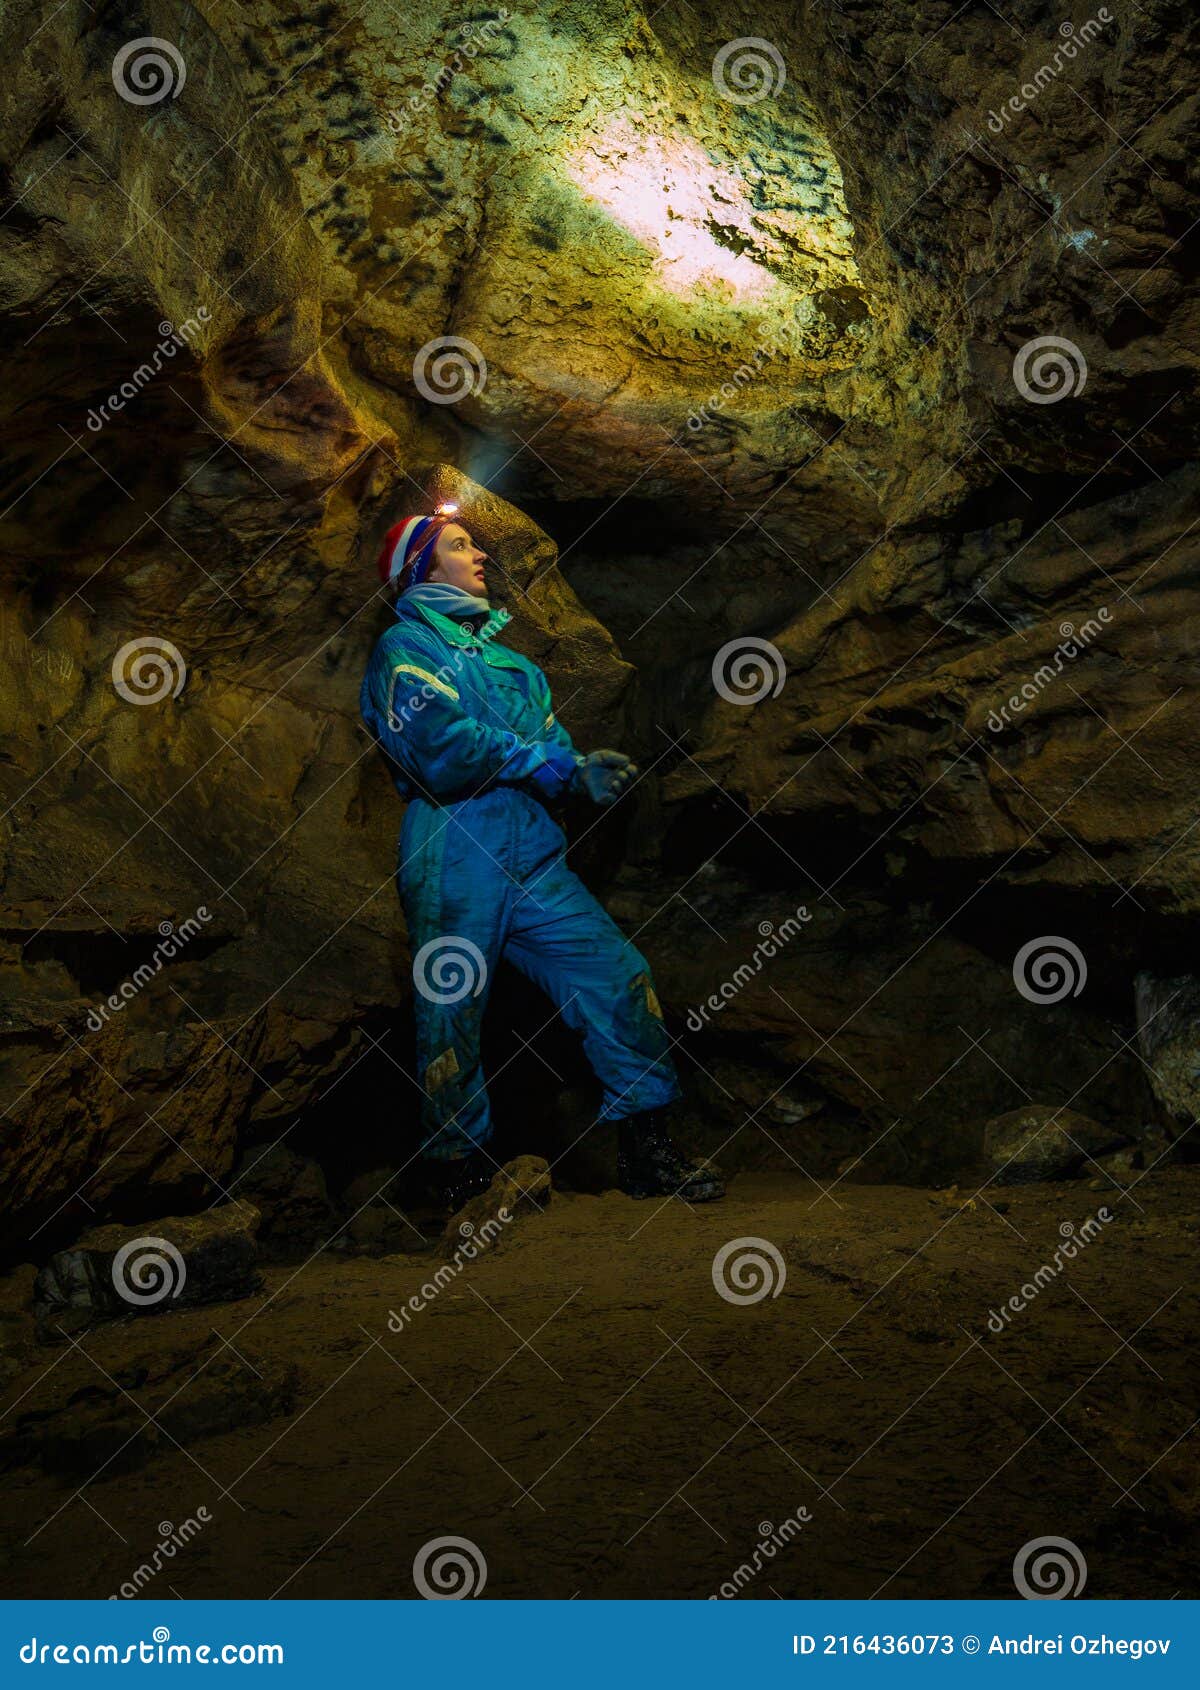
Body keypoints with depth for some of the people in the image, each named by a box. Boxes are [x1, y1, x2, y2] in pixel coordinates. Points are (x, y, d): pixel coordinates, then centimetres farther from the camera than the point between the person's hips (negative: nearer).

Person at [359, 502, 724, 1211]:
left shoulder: (505, 657, 24)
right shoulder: (406, 646, 1)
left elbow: (551, 745, 17)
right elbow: (439, 743, -16)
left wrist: (582, 770, -6)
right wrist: (545, 762, -9)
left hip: (533, 858, 6)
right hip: (454, 858, -6)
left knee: (620, 975, -4)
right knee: (451, 1017, 0)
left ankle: (647, 1150, 3)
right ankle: (462, 1178, 15)